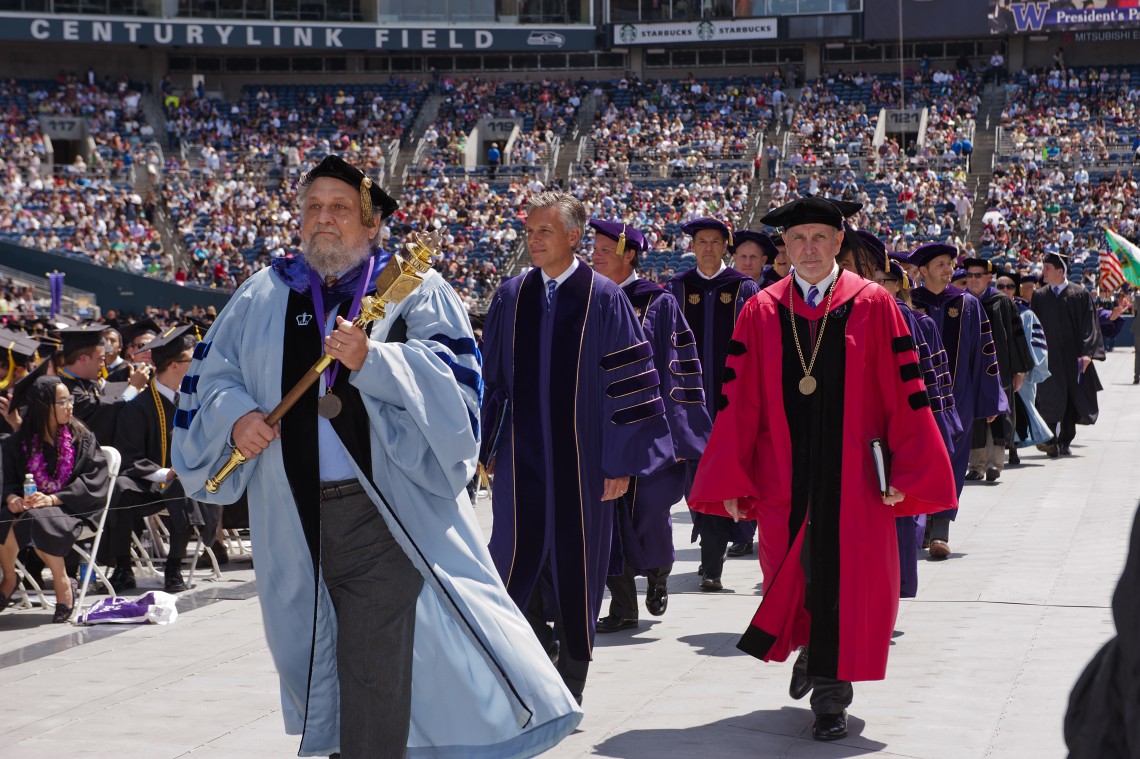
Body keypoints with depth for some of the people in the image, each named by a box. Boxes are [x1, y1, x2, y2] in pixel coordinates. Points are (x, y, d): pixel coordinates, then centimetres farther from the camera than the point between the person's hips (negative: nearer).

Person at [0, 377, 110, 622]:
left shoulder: (82, 438, 2)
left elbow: (95, 481, -8)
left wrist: (53, 499, -20)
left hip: (73, 508, -3)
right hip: (32, 505, 3)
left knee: (38, 520, -36)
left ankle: (62, 584, -17)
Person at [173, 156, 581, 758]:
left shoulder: (414, 290, 2)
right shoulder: (264, 297, 12)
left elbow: (450, 373, -11)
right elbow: (211, 375, 14)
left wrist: (373, 360, -25)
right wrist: (234, 415, -7)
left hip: (386, 519, -4)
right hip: (300, 521, 4)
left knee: (375, 676, -10)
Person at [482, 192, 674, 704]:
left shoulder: (604, 299, -5)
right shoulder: (511, 297, 6)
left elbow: (628, 380, -6)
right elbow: (492, 375, 12)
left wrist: (620, 461, -9)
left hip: (580, 461, -2)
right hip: (521, 456, 3)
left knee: (575, 566, 5)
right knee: (516, 559, 0)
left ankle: (571, 679, 19)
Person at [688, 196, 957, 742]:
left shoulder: (872, 306, -2)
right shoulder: (761, 313, 3)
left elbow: (904, 394, -3)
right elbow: (738, 402, 2)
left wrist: (904, 471, -8)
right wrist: (732, 482, -2)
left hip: (852, 475, -2)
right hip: (784, 475, 2)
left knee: (845, 580, 0)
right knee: (792, 574, 9)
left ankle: (831, 691, 11)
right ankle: (810, 649, 37)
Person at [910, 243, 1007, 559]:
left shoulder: (968, 305, 5)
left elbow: (985, 351, 7)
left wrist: (990, 400, 4)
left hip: (957, 396, 0)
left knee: (950, 464, -4)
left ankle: (940, 532, -5)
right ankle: (922, 526, 14)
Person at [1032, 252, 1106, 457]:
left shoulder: (1080, 294, -1)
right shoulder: (1039, 296, 6)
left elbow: (1089, 324, -4)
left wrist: (1087, 353, -15)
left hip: (1072, 357, 0)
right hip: (1049, 358, 0)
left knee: (1072, 400, 6)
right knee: (1051, 399, -9)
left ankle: (1065, 441, 18)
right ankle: (1051, 440, -6)